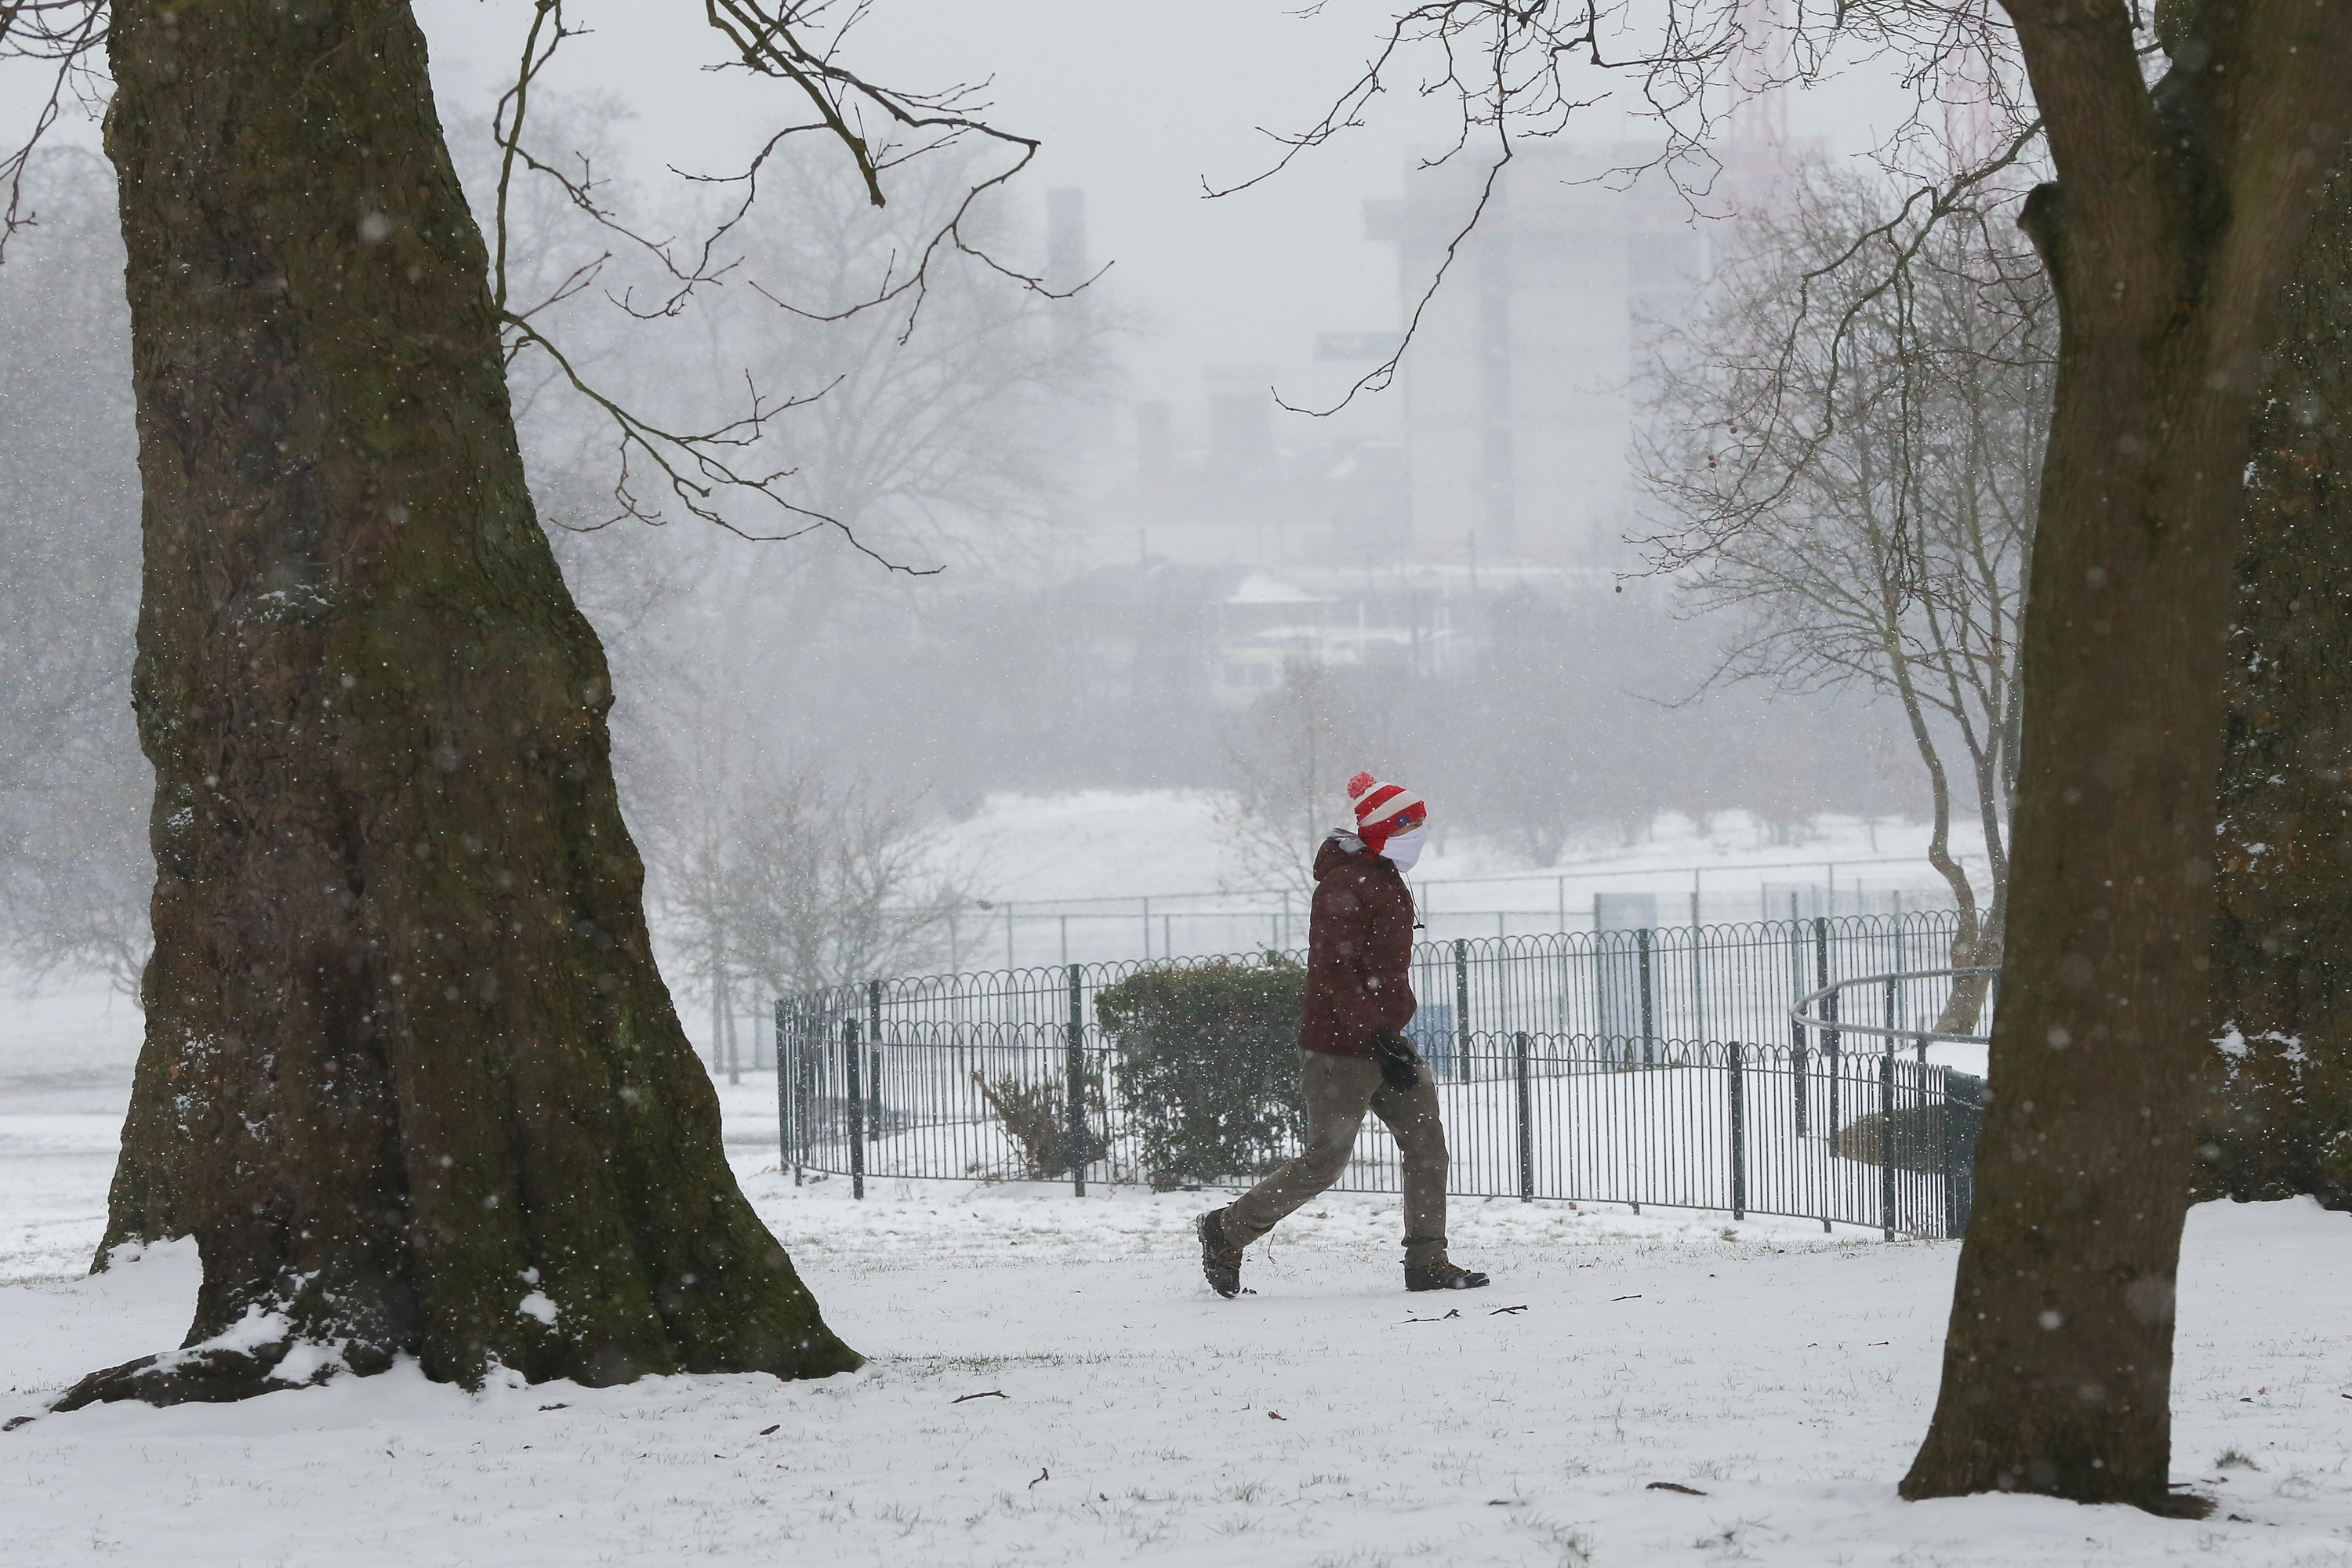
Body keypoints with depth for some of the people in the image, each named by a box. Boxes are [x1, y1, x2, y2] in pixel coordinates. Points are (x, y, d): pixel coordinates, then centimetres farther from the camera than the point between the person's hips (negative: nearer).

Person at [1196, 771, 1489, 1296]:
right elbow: (1335, 973, -23)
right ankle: (1226, 1231, 11)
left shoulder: (1386, 883, 15)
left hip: (1382, 1041, 10)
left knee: (1426, 1138, 1)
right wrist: (1378, 1036, -26)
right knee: (1324, 1160, -4)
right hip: (1340, 1050, -10)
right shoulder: (1345, 884, -17)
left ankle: (1427, 1263, 4)